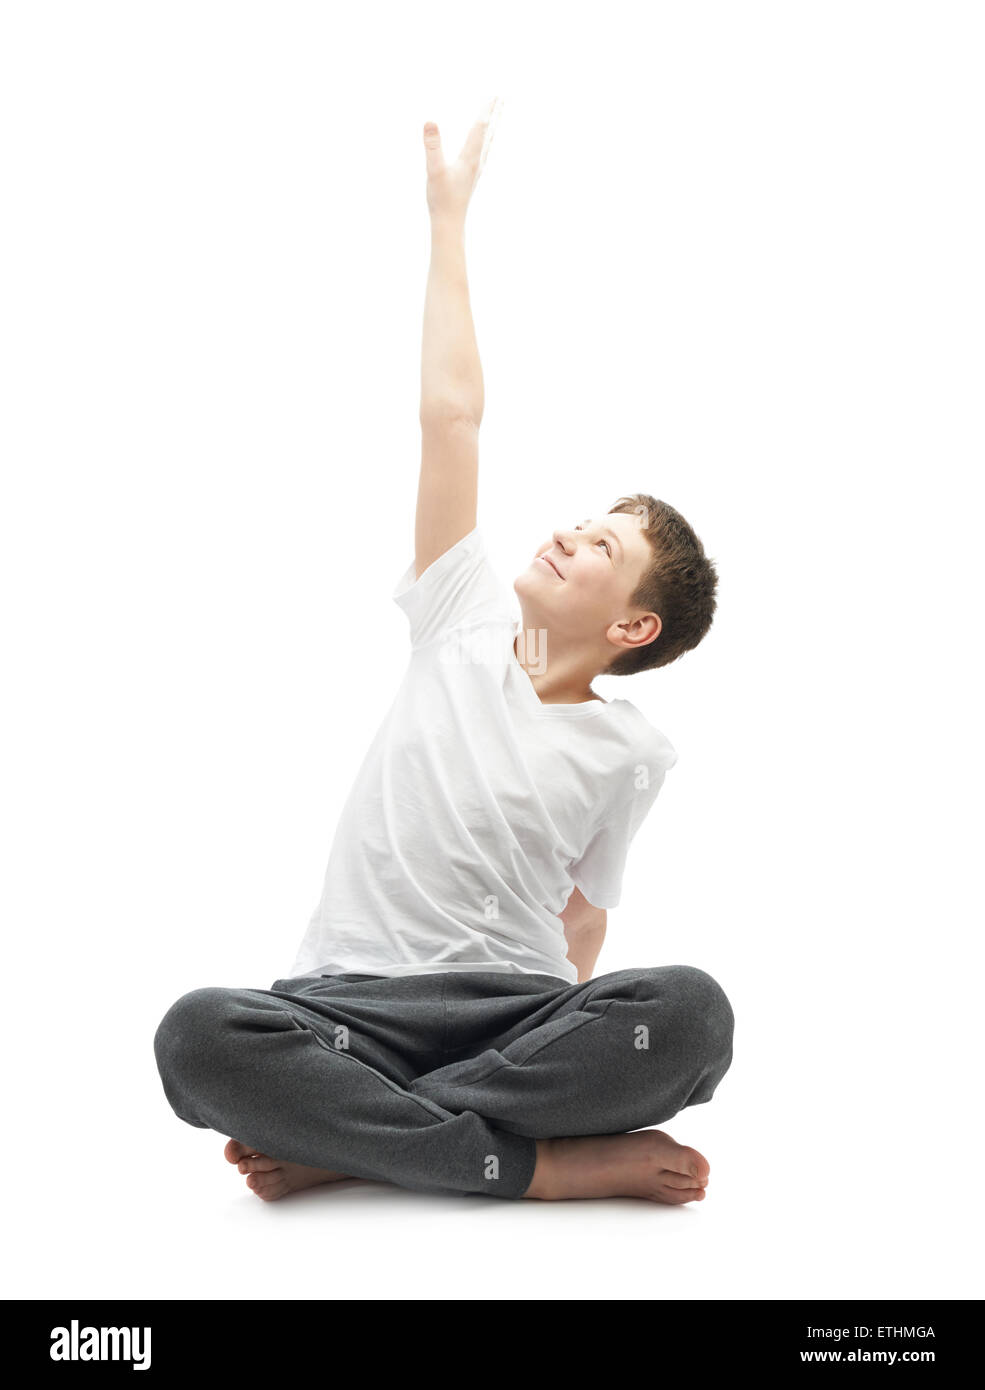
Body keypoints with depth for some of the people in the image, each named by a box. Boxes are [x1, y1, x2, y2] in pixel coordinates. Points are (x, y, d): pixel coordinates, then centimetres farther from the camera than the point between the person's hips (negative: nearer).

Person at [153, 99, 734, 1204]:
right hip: (351, 996, 1)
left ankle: (341, 1138, -25)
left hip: (517, 1008, 0)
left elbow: (579, 915, 13)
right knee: (200, 1037, -32)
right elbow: (451, 414, 9)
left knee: (689, 1013, -33)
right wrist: (448, 219, 11)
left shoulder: (632, 751, 8)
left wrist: (574, 1041, -3)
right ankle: (540, 1162, -25)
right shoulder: (467, 621, 9)